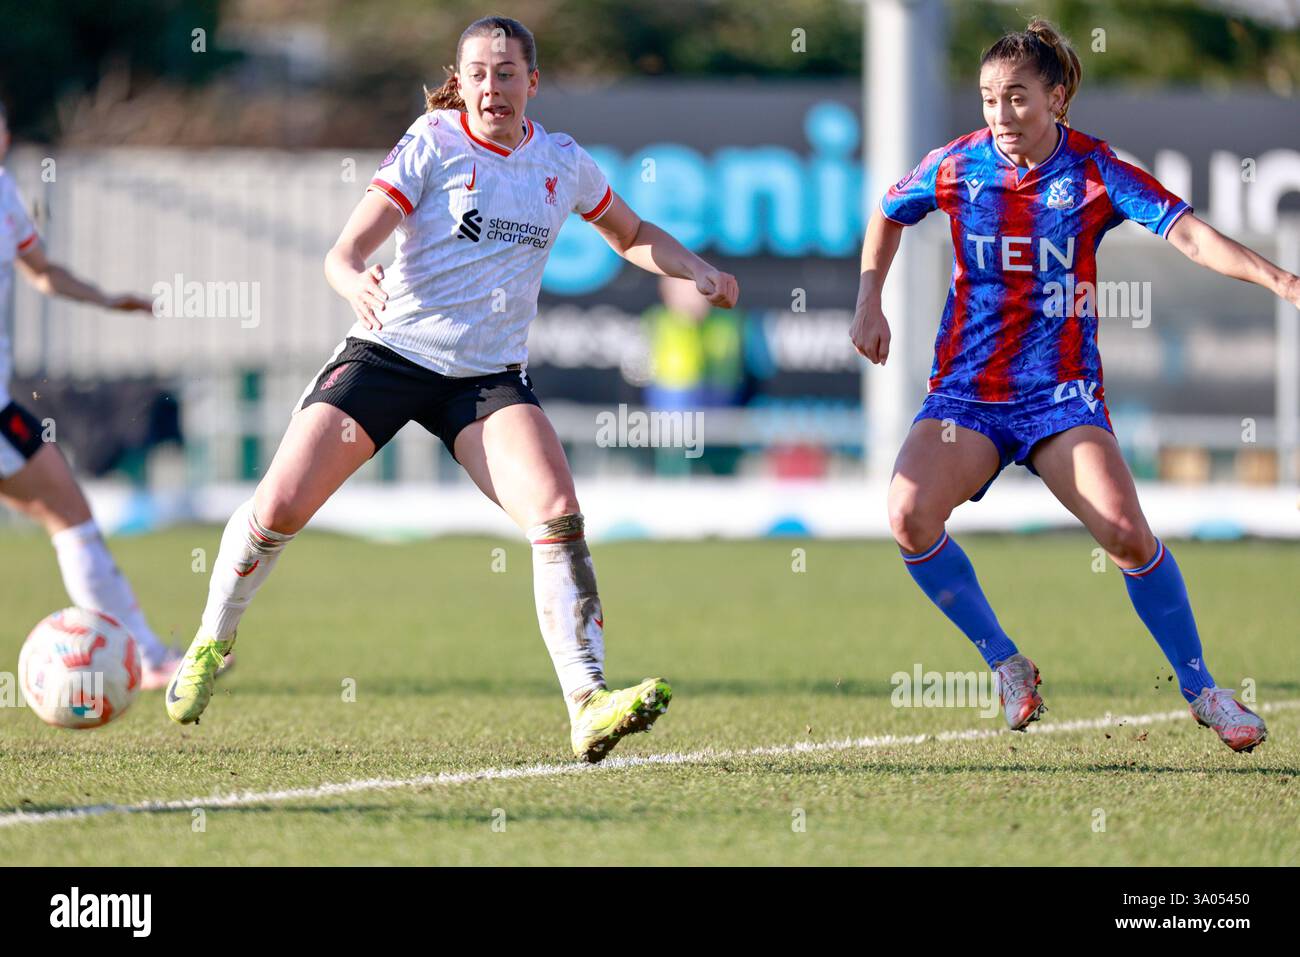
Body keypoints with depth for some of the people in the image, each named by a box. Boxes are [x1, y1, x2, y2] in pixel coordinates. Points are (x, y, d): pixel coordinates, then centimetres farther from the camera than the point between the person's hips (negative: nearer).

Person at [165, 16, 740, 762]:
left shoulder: (562, 164, 5)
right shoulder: (431, 146, -7)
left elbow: (634, 236, 23)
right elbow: (345, 252, -15)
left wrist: (696, 270, 4)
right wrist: (357, 285, -38)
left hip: (490, 377, 2)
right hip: (390, 351, -2)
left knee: (558, 515, -22)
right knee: (280, 506, -10)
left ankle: (588, 708, -26)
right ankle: (214, 641, 21)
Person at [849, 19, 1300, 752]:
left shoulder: (1095, 171, -7)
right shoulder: (956, 166, -1)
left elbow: (1187, 234, -19)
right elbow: (889, 214, 20)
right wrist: (870, 305, 9)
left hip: (1063, 393, -2)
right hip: (967, 389, 2)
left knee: (1126, 533, -20)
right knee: (910, 515, -23)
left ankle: (1201, 691, 0)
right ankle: (1008, 667, -2)